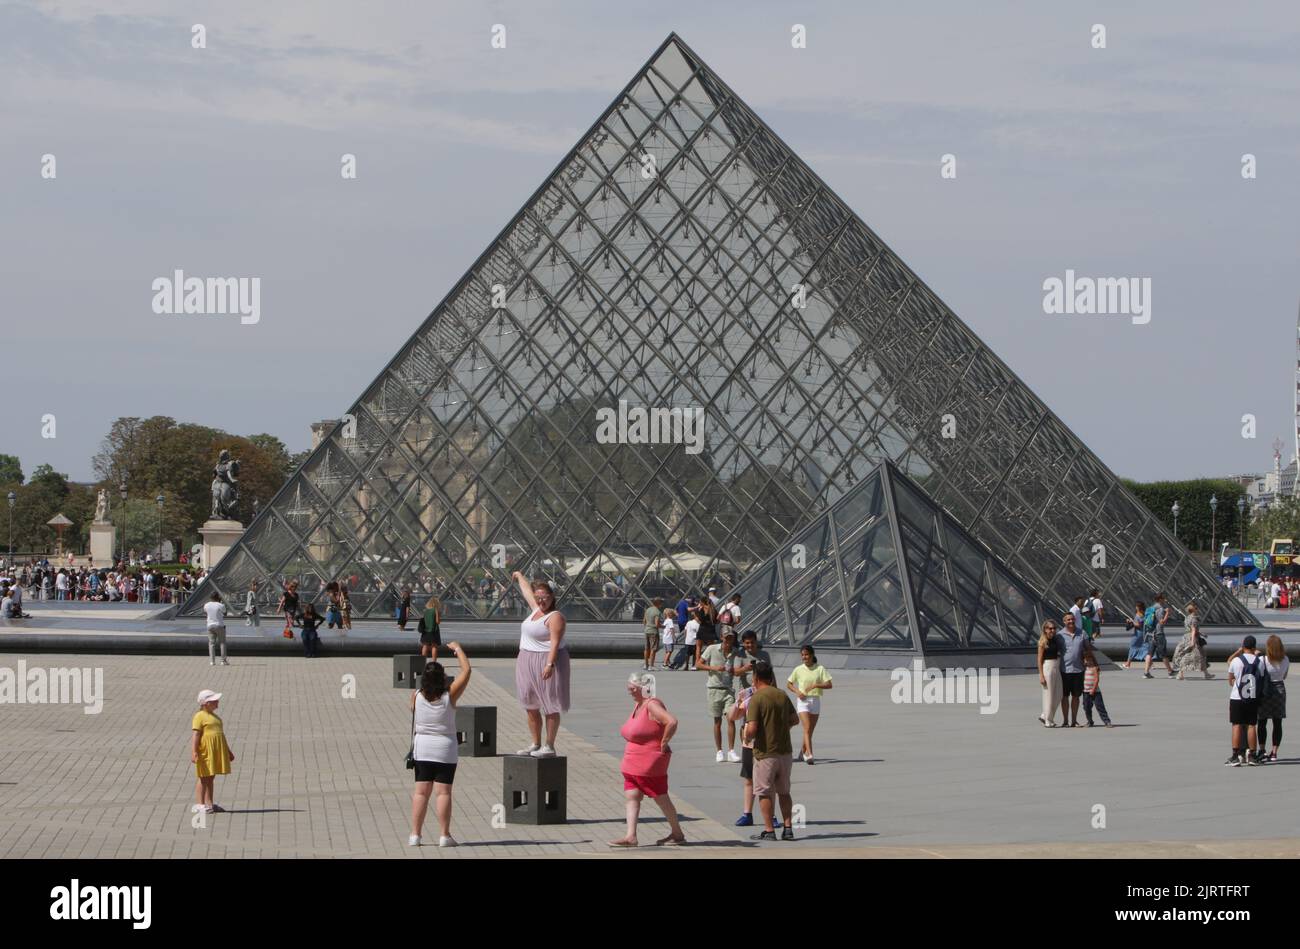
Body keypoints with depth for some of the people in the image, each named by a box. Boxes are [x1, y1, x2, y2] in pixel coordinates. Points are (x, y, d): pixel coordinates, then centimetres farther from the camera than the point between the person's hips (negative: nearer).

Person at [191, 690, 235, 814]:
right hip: (205, 752, -8)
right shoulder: (199, 716, -9)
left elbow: (221, 734, 25)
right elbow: (195, 735, -16)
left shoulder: (215, 717, 19)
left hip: (217, 751, 8)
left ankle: (209, 803, 16)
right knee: (203, 778, -5)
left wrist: (228, 751, 27)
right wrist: (194, 752, -24)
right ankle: (199, 804, -2)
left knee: (211, 778, 12)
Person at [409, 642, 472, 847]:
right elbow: (467, 670, -7)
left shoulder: (417, 696, -8)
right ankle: (444, 835, -1)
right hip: (445, 748, -2)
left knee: (421, 791, 5)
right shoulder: (450, 695, -13)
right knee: (443, 792, 0)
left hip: (422, 748, 2)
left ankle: (415, 834, 4)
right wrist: (458, 649, 4)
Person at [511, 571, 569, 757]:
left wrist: (550, 665, -32)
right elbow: (527, 590, 31)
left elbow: (555, 643, -22)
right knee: (531, 707, 12)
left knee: (549, 707, -4)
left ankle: (549, 747, -1)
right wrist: (519, 576, 49)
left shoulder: (555, 617, -13)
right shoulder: (536, 609, 12)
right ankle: (536, 744, 20)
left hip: (547, 663, -9)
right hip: (528, 664, 9)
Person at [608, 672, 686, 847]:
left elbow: (672, 722, -32)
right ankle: (630, 836, -3)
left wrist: (663, 743, -23)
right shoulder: (637, 705, 12)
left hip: (651, 762, -10)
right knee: (632, 797, 1)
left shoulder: (652, 705, -18)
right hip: (633, 764, 10)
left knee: (661, 798, 2)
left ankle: (677, 834, 15)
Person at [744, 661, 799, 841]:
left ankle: (769, 830, 3)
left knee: (764, 792, 3)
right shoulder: (783, 695, 4)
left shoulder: (757, 698, -15)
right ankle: (788, 828, 13)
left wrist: (748, 736, 0)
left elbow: (752, 729, -21)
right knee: (784, 792, 15)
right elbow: (795, 720, 14)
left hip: (765, 753, -6)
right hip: (785, 751, 6)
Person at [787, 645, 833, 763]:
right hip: (803, 701, -2)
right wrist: (797, 691, -7)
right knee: (807, 729, -16)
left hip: (815, 700, 2)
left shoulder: (820, 669, 0)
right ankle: (809, 755, -24)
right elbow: (789, 684, 12)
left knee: (810, 731, 10)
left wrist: (816, 685, -19)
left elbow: (829, 685, -4)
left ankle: (803, 752, 31)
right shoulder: (798, 669, 2)